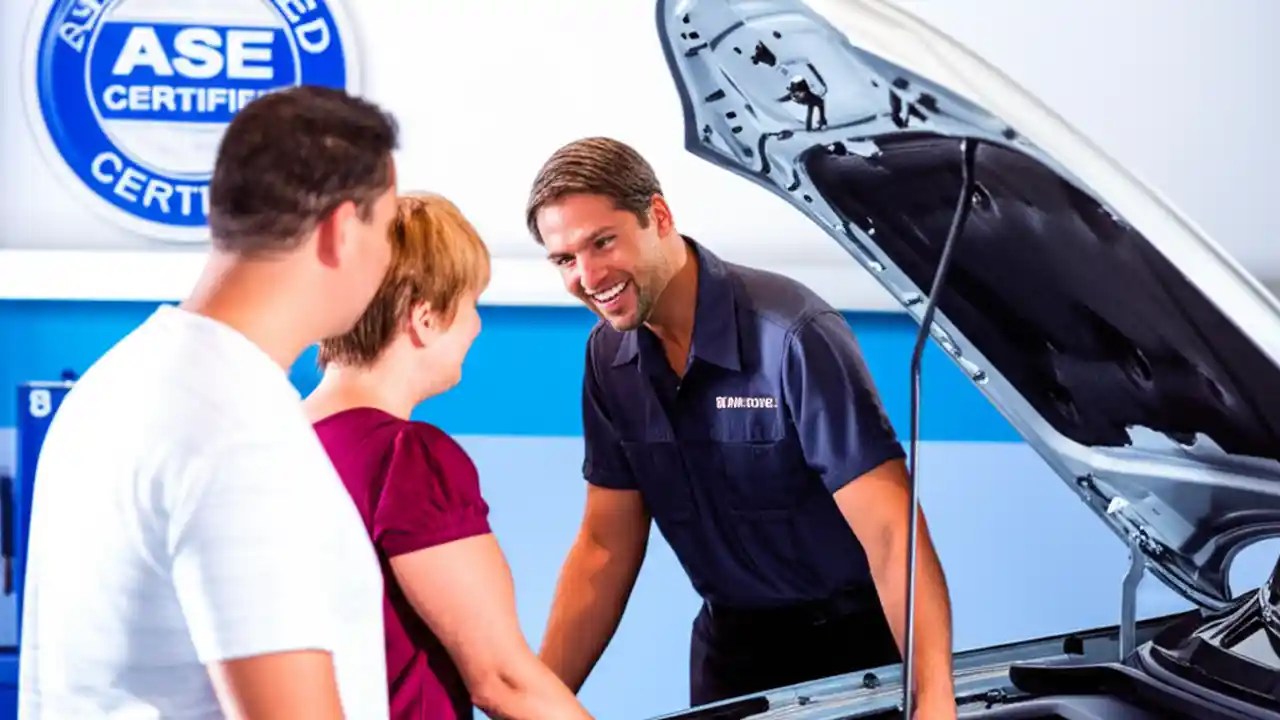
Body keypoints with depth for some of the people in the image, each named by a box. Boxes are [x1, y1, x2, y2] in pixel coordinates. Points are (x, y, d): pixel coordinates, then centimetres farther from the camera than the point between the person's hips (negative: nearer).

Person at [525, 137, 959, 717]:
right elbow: (605, 549, 1)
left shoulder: (792, 337, -24)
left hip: (852, 641, -6)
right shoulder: (610, 357, -4)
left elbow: (891, 532, -29)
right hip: (732, 641, 6)